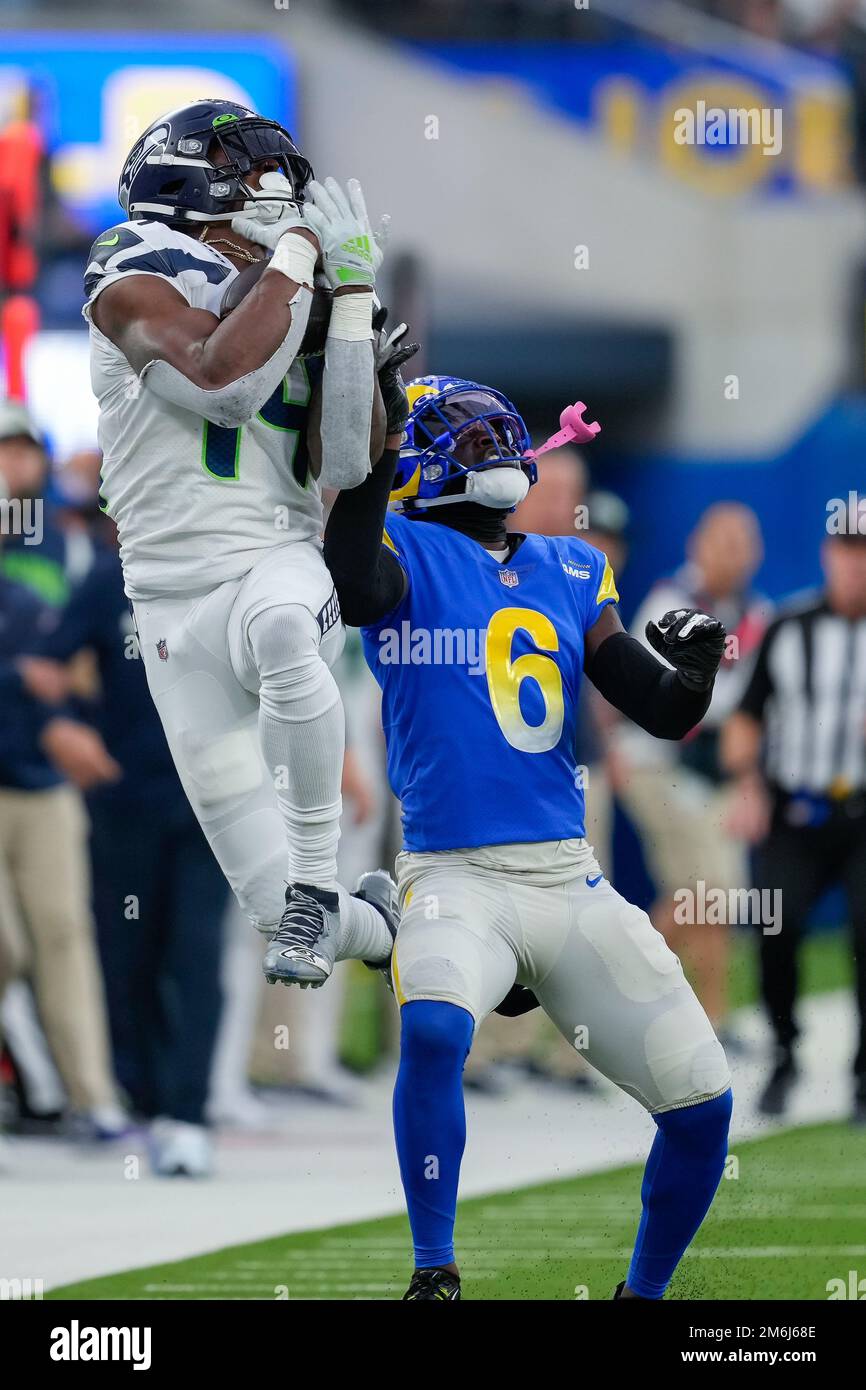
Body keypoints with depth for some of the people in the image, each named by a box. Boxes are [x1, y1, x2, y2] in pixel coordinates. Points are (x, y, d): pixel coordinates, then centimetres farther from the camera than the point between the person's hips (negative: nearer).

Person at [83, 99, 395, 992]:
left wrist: (351, 295, -4)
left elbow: (344, 464, -2)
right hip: (177, 606, -1)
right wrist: (300, 252, -14)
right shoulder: (138, 282, -2)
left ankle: (318, 890, -28)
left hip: (281, 566, 1)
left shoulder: (297, 306, 12)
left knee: (279, 630, -41)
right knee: (273, 902, -6)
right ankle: (378, 926, 30)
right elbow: (220, 381, -21)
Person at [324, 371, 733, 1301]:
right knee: (433, 1028, -35)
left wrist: (696, 671, -7)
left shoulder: (573, 572, 16)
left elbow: (662, 714, 14)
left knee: (701, 1104, 1)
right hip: (454, 877, -5)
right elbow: (354, 587, -23)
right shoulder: (408, 555, 2)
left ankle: (644, 1294, 23)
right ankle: (434, 1274, -19)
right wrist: (375, 447, -29)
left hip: (570, 879, 5)